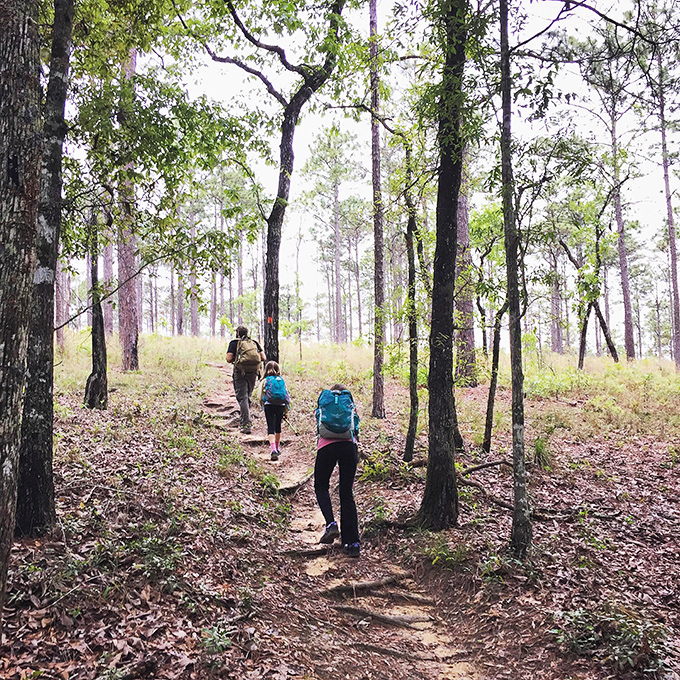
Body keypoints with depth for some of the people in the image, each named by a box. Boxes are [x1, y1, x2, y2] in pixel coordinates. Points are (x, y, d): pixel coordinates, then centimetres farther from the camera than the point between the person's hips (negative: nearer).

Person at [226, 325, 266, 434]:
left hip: (240, 373, -4)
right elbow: (264, 358, 6)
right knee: (247, 397, 19)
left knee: (242, 398, -5)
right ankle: (245, 421, 26)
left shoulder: (234, 343, 3)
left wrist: (234, 359, 14)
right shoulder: (254, 343, 13)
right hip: (253, 373, 4)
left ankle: (246, 425, -14)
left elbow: (229, 359, -7)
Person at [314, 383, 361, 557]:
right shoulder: (350, 403, 22)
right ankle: (352, 544, 5)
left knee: (321, 486, 19)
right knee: (346, 493, 8)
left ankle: (331, 524, -6)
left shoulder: (323, 403, 24)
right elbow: (356, 430, 18)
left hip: (327, 446, -1)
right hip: (349, 445, 1)